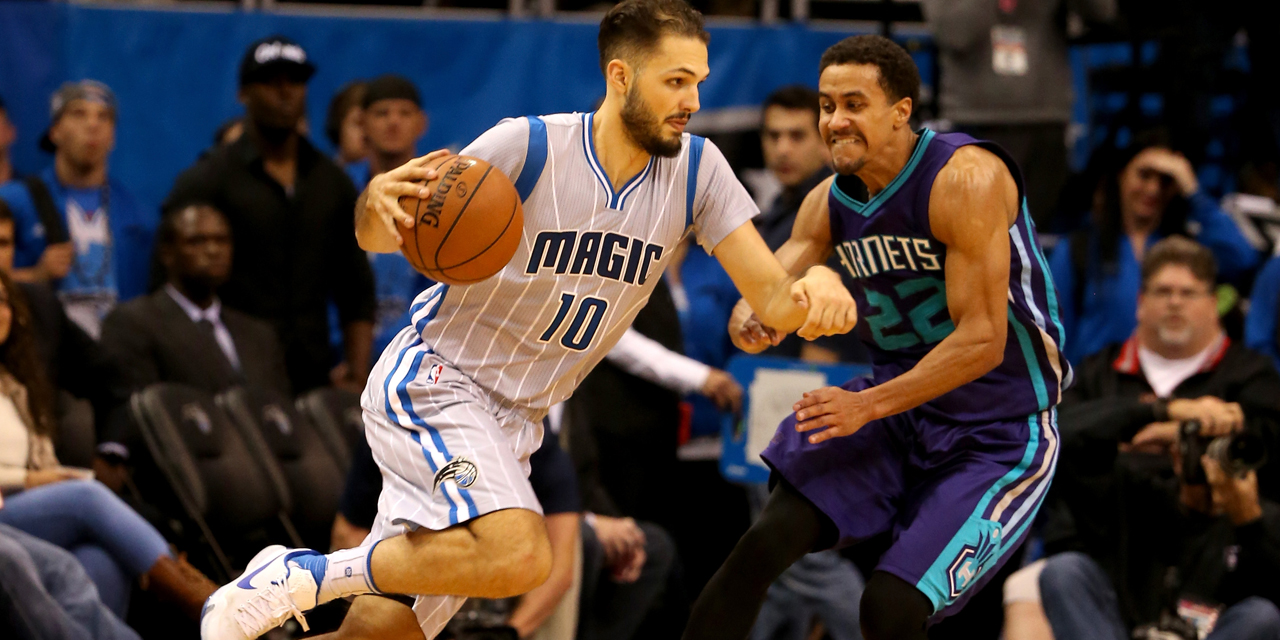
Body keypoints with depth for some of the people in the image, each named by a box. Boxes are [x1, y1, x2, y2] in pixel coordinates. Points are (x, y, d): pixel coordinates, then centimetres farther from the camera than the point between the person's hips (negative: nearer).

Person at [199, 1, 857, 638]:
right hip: (432, 380, -7)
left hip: (513, 418, 7)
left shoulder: (696, 169, -5)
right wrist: (377, 201, -37)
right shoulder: (527, 146, -19)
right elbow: (384, 236, -12)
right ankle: (298, 575, -16)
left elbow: (770, 295, -6)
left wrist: (814, 284, -31)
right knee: (518, 556, -30)